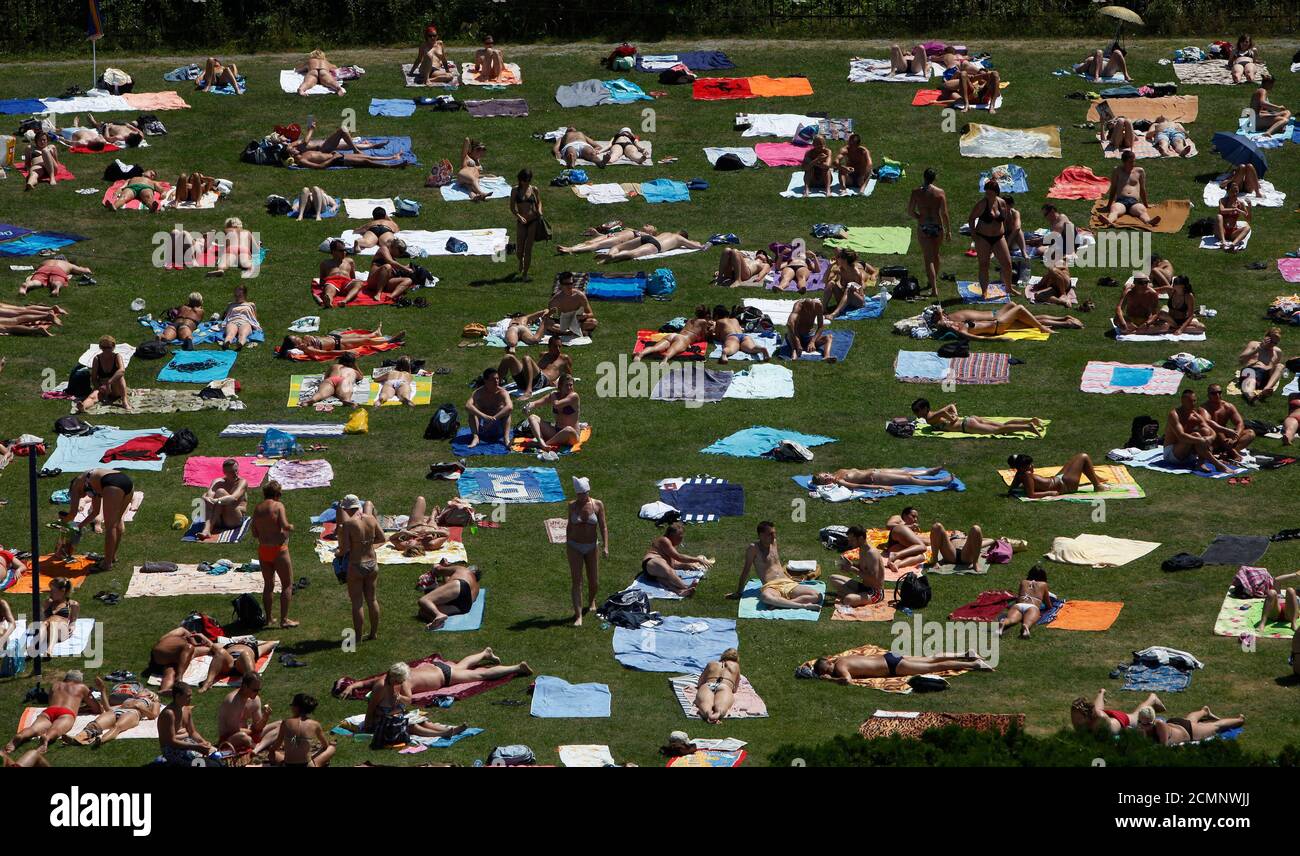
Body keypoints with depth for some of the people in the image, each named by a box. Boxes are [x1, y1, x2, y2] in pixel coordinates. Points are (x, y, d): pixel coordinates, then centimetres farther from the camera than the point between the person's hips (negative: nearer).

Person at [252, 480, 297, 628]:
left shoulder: (257, 509, 6)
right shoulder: (278, 506, -11)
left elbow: (254, 534, 9)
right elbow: (284, 526, -23)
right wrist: (291, 527, -2)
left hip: (263, 549, 6)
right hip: (279, 549, -6)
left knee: (268, 585, 18)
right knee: (287, 584, 3)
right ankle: (284, 619, -1)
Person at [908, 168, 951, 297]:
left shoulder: (916, 193, -7)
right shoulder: (940, 192, -7)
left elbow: (910, 212, -5)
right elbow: (944, 213, -7)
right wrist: (948, 230, 0)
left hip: (923, 228, -2)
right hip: (938, 226, 2)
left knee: (929, 258, 0)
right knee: (935, 255, 24)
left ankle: (934, 289, -9)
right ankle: (934, 280, 42)